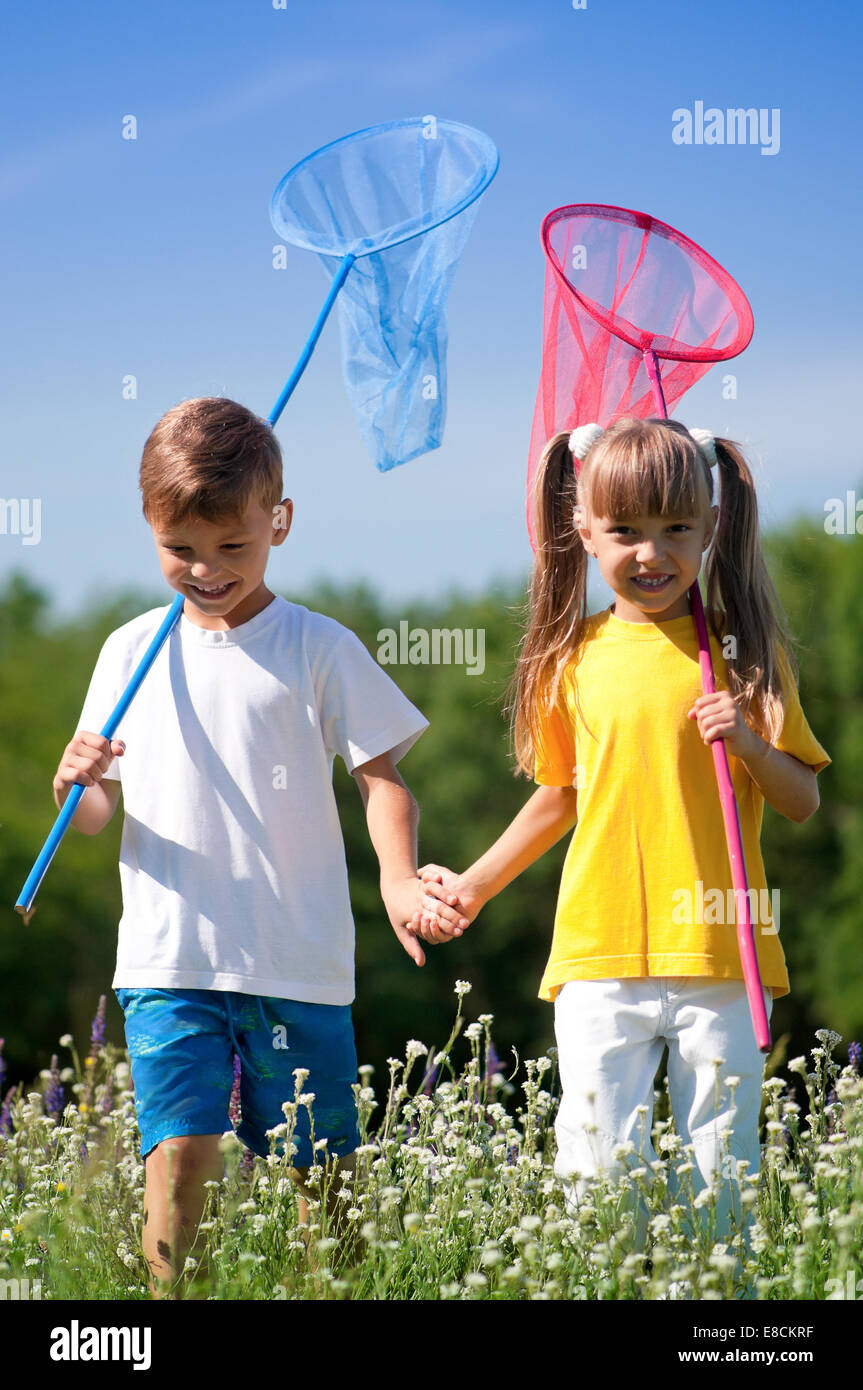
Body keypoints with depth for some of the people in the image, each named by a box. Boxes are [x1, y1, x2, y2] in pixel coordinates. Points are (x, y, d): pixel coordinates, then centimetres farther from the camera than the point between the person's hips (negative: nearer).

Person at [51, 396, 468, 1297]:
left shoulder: (318, 649, 2)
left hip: (299, 963, -1)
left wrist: (397, 879, -19)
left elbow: (380, 776, 0)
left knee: (321, 1165, 4)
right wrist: (77, 787, -11)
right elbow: (97, 813, 13)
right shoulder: (132, 652, 10)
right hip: (167, 959, 1)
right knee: (177, 1153, -12)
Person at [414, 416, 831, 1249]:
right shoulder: (575, 658, 7)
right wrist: (475, 885, 22)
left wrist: (749, 744, -13)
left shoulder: (744, 649, 3)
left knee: (722, 1169, 1)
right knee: (599, 1165, -6)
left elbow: (802, 801, 5)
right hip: (601, 956, 1)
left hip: (721, 955, -1)